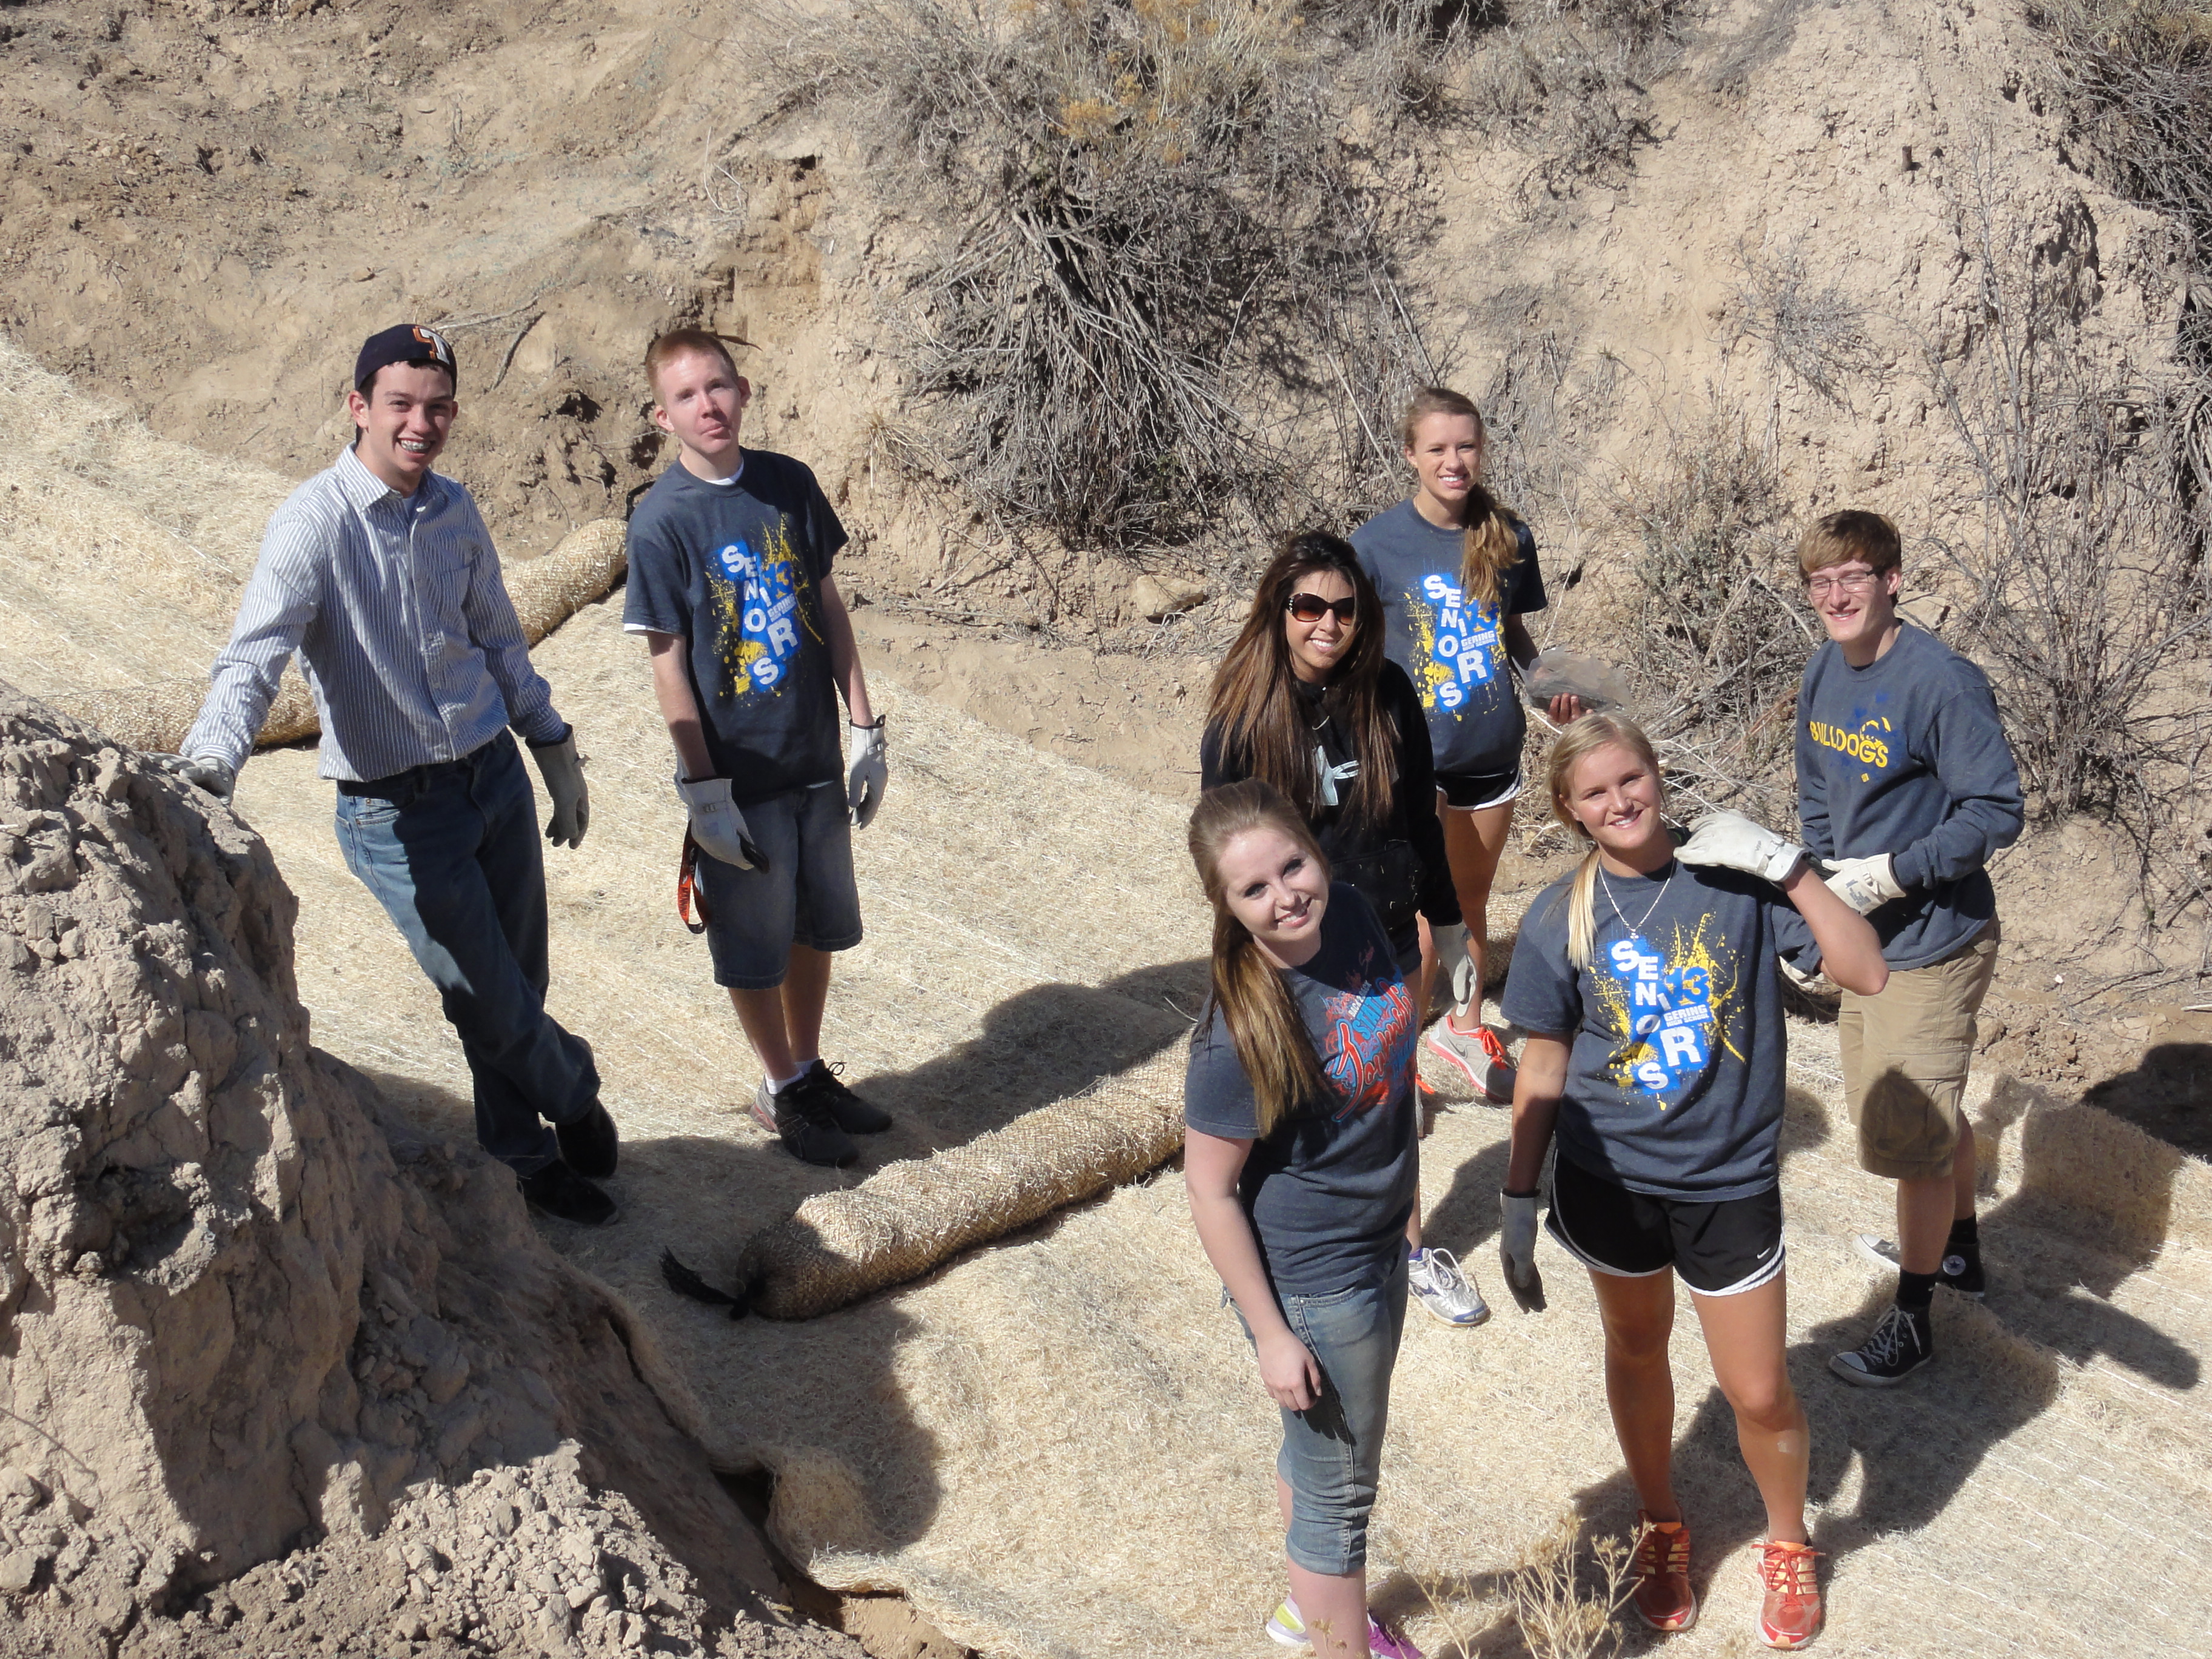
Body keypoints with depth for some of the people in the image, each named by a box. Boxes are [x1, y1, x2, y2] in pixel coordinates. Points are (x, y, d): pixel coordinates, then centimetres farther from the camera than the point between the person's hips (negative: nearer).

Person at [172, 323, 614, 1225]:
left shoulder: (455, 509, 3)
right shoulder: (315, 522, -17)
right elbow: (254, 657, -28)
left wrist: (555, 751, 20)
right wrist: (209, 764, -45)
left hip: (496, 776, 5)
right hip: (396, 812, -5)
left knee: (518, 992, 12)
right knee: (493, 1007, 2)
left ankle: (528, 1155, 36)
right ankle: (573, 1094, 33)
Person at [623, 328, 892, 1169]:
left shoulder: (790, 484, -1)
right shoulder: (662, 521, -15)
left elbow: (828, 607, 6)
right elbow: (668, 663, -13)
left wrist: (866, 729, 4)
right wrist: (704, 791, -13)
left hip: (815, 757, 5)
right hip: (738, 776, -5)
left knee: (818, 926, 19)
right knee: (755, 948, 10)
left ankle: (812, 1070, 38)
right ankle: (781, 1091, 30)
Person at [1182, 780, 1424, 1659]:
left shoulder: (1349, 914, -12)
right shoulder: (1239, 1037, -32)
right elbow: (1211, 1193, -22)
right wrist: (1272, 1336, -17)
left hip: (1380, 1237, 8)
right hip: (1311, 1284, -8)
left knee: (1318, 1445, 29)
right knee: (1341, 1488, 12)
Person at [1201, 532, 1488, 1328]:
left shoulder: (1386, 693, -7)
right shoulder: (1244, 715, -15)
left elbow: (1421, 816, 4)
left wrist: (1450, 929, 9)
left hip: (1388, 942, 3)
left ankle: (1411, 1252, 39)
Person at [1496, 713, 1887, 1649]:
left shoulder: (1732, 877, -11)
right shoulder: (1559, 920, -7)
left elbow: (1866, 974, -17)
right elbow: (1543, 1068, 1)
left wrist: (1787, 869, -25)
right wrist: (1517, 1203, 2)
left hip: (1730, 1183, -1)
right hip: (1609, 1181, 1)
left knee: (1759, 1394, 6)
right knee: (1636, 1352, 21)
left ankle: (1787, 1546, 35)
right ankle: (1661, 1526, 46)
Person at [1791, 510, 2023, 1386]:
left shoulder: (1942, 684, -22)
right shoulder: (1824, 672, 3)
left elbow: (1997, 813, -22)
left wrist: (1889, 874, -22)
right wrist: (1821, 879, 5)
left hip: (1931, 943, -8)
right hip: (1866, 934, 8)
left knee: (1912, 1134, -1)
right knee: (1932, 1113, 25)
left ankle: (1911, 1319, 14)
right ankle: (1958, 1249, 46)